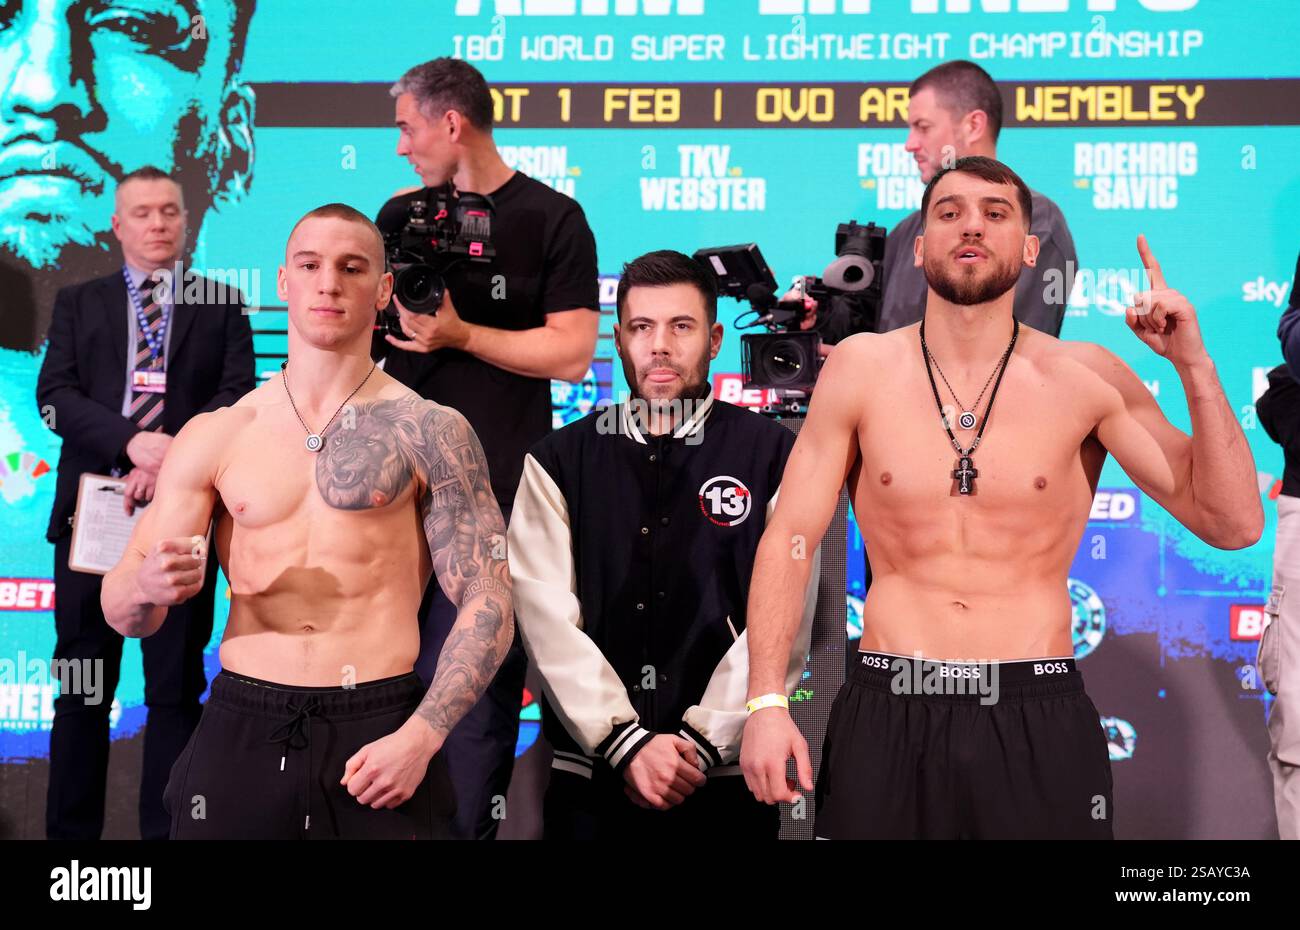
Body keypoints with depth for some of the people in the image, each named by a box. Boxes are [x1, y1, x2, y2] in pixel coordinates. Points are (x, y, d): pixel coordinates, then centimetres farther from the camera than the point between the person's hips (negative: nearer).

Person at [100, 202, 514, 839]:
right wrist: (147, 586, -17)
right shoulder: (212, 438, 6)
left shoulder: (429, 433, -1)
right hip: (239, 732, 2)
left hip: (381, 735, -2)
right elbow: (123, 614, 6)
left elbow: (488, 607, -4)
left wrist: (420, 736, -16)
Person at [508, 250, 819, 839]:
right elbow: (547, 614, -5)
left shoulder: (772, 456, 1)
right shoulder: (558, 462, 5)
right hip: (590, 776, 1)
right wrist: (626, 743, -14)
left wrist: (703, 742, -13)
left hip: (727, 776, -1)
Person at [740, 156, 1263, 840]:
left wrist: (1194, 365, -12)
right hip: (887, 719, 0)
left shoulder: (1085, 379, -1)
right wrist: (766, 701, -8)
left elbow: (1232, 522, -2)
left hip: (1041, 725, 0)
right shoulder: (863, 366, 1)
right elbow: (788, 537, 1)